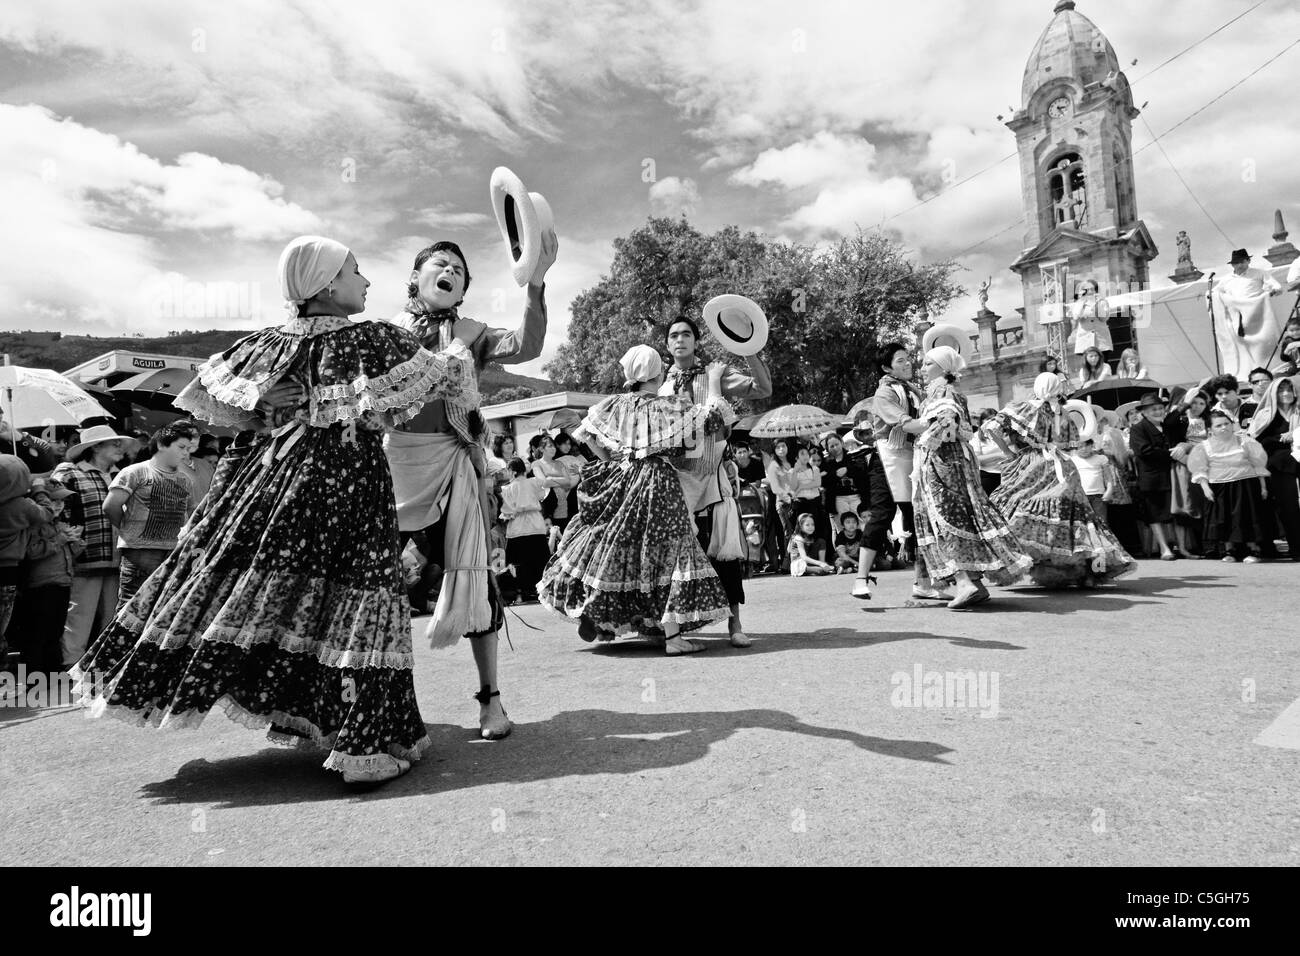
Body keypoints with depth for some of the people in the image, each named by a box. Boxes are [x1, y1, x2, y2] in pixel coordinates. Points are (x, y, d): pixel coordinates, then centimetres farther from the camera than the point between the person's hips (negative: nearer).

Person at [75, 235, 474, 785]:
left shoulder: (268, 344, 10)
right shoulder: (372, 340, -6)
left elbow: (199, 399, 12)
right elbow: (449, 377, -1)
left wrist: (258, 416, 14)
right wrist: (460, 350, 19)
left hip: (271, 473, 6)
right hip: (347, 479, -6)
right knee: (348, 591, -5)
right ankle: (364, 742, -1)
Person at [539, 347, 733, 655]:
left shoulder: (617, 404, 6)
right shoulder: (668, 407, -7)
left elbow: (586, 433, 12)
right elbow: (711, 415, -10)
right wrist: (713, 378, 3)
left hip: (621, 478, 5)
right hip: (658, 482, -5)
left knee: (611, 544, 18)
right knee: (666, 549, -2)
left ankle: (591, 613, 26)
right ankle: (672, 636, -3)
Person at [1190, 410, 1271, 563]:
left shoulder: (1244, 442, 1)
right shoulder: (1204, 447, 0)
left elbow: (1258, 466, 5)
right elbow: (1200, 471, 0)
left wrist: (1263, 487, 3)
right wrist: (1205, 487, -12)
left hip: (1246, 485, -1)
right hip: (1219, 488, 1)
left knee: (1247, 515, -3)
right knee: (1223, 517, 2)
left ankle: (1254, 550, 4)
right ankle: (1229, 550, 12)